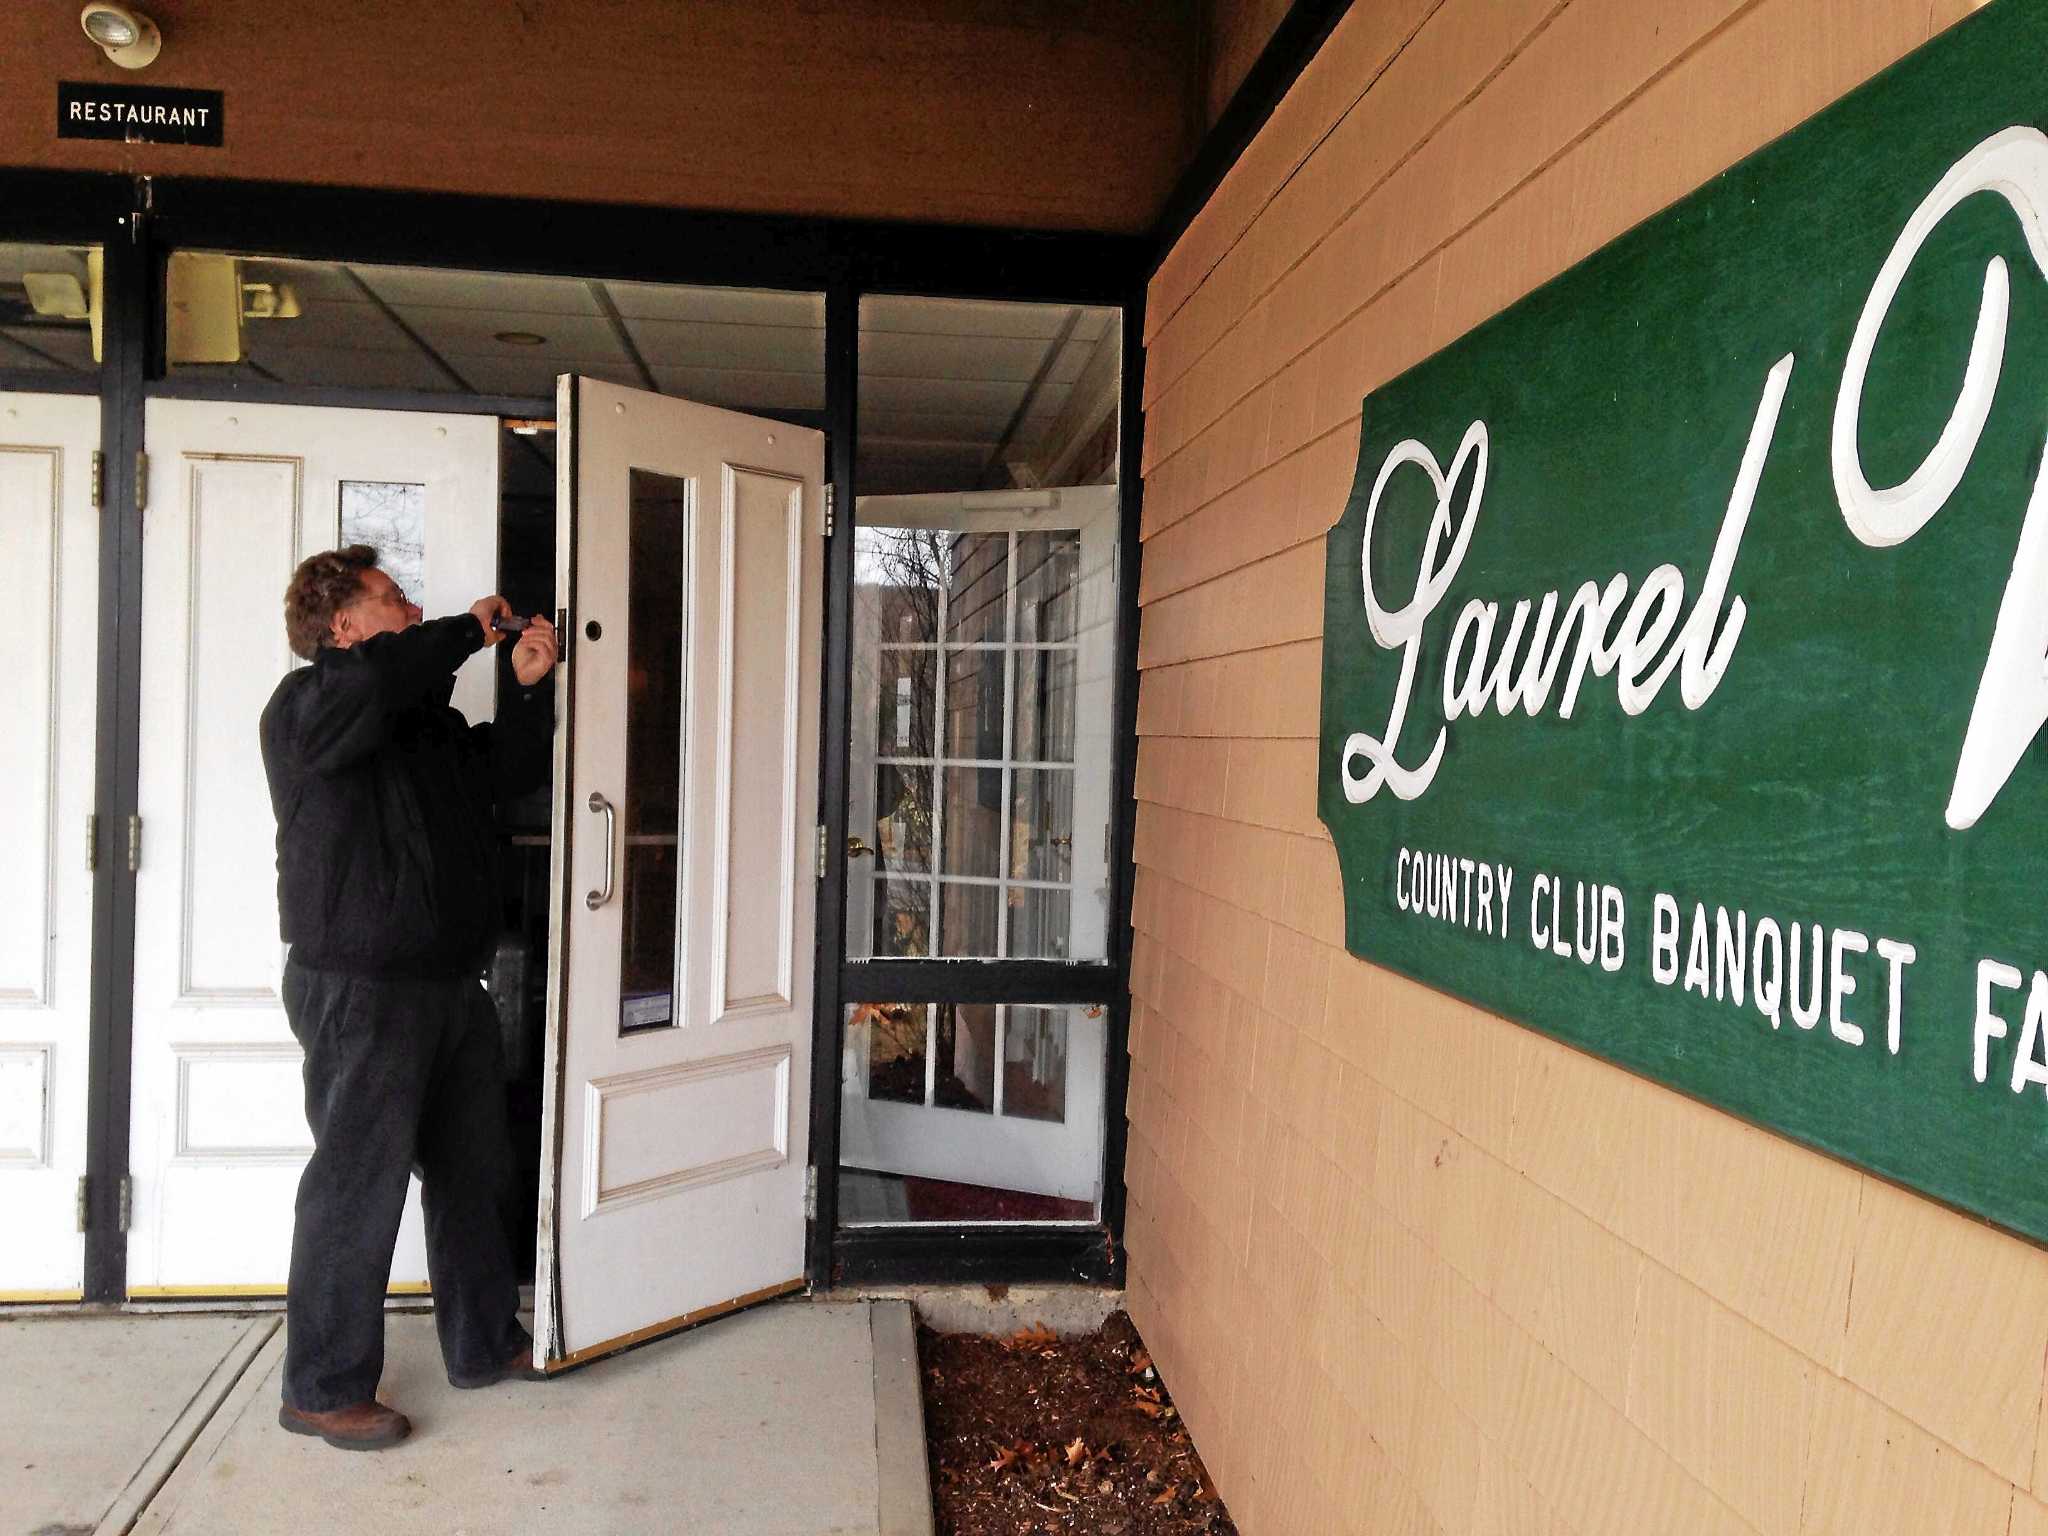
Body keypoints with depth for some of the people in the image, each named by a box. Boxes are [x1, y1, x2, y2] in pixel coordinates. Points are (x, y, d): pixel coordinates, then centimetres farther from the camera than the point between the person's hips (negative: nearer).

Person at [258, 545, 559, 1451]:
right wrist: (470, 631, -17)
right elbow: (370, 679, -30)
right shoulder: (306, 705, -9)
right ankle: (323, 1390, 12)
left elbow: (508, 773, 14)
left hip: (449, 984, 9)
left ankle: (484, 1344, 30)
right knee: (357, 1187, -2)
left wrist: (528, 689, 0)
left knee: (471, 1173, 16)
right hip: (359, 989, -9)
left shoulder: (428, 722, 17)